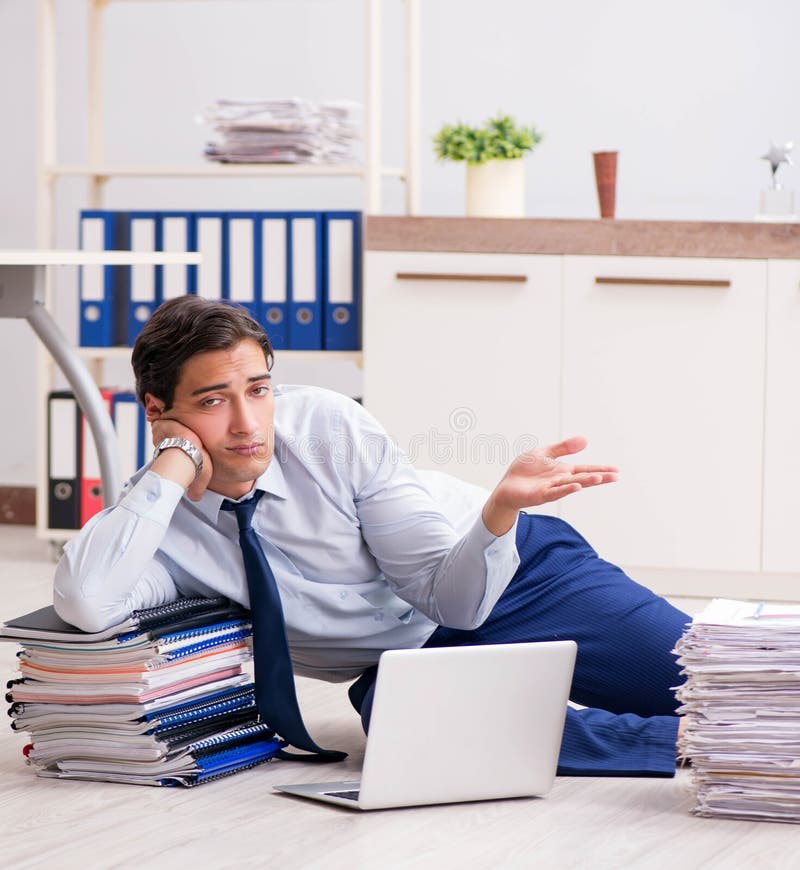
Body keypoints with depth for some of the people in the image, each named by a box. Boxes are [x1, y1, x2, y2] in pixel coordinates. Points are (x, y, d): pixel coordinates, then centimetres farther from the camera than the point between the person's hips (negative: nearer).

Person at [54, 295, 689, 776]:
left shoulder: (325, 422, -19)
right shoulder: (156, 519, -17)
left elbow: (455, 595, -18)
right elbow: (85, 605, -42)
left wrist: (503, 506, -40)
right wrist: (175, 465, -34)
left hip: (515, 571, -1)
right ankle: (674, 741, -27)